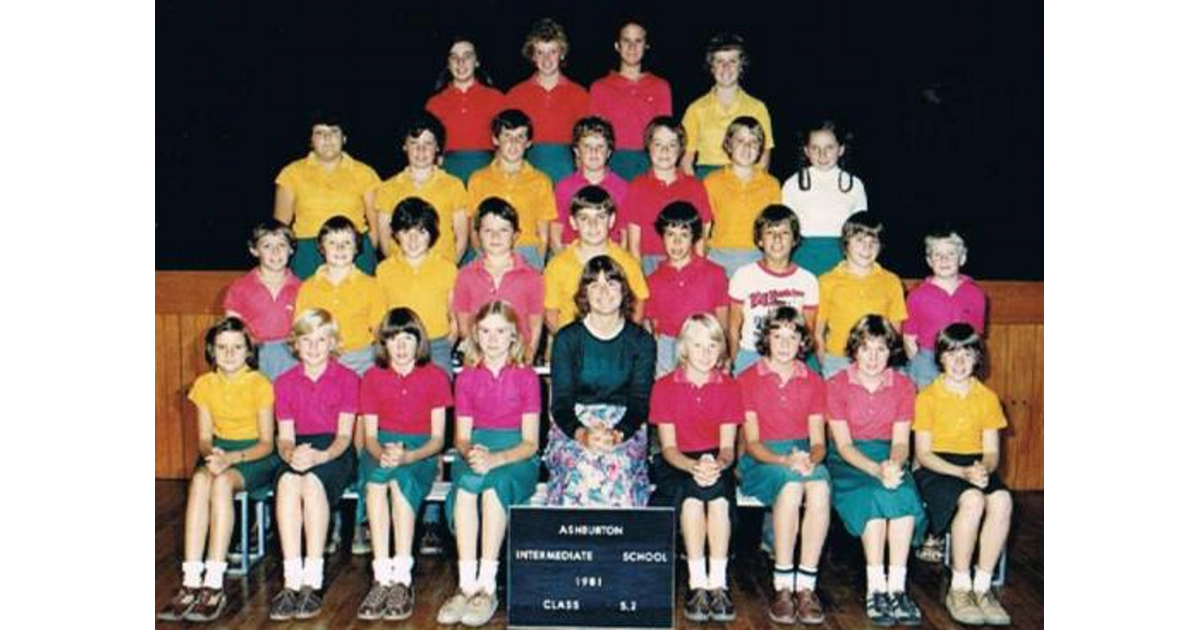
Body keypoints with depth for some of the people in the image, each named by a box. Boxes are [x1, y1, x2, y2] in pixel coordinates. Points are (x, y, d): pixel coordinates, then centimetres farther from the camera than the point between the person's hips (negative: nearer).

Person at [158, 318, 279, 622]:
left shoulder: (260, 384, -8)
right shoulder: (205, 384, 5)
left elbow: (266, 443, -9)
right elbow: (204, 439, 6)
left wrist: (231, 459, -25)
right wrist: (211, 455, -18)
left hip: (255, 457, -3)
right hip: (218, 452, 4)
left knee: (222, 482, -35)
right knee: (199, 479, -31)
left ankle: (214, 584, -35)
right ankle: (191, 583, -36)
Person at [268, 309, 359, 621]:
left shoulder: (347, 379, 1)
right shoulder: (285, 382, 11)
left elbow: (344, 435, -6)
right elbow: (285, 437, 5)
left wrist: (319, 456, -26)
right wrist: (290, 454, -20)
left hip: (335, 454, -2)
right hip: (299, 451, 2)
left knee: (313, 482, -36)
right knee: (287, 481, -33)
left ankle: (312, 582, -33)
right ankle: (292, 581, -35)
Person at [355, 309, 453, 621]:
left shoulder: (435, 377, 2)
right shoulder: (372, 378, 8)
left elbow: (438, 438, -2)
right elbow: (370, 436, 4)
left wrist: (406, 457, -21)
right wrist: (382, 454, -20)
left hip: (420, 455, -2)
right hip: (380, 452, 2)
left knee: (400, 479, -36)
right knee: (377, 479, -34)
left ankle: (401, 579, -38)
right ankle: (382, 577, -38)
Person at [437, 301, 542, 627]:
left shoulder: (527, 377, 3)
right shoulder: (466, 377, 11)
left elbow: (530, 442, -3)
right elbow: (461, 436, 8)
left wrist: (496, 459, -22)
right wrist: (470, 453, -17)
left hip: (516, 457, -2)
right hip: (475, 451, 2)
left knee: (494, 484, -36)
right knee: (465, 484, -33)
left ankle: (487, 587, -34)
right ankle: (467, 585, -35)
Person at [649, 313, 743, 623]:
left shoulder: (729, 387, 4)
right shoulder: (665, 387, 0)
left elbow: (727, 447, -3)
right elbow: (669, 447, -6)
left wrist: (718, 465, -28)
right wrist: (694, 466, -28)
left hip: (716, 466, 1)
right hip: (676, 468, -1)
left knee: (717, 489, -34)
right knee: (692, 489, -35)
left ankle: (717, 583, -33)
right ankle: (697, 583, -32)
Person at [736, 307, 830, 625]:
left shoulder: (814, 382, 12)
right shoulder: (747, 380, 2)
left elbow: (818, 441, 7)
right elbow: (752, 442, -4)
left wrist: (809, 459, -17)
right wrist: (785, 461, -22)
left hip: (804, 457, 3)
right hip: (761, 459, -3)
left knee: (820, 485, -33)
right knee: (792, 484, -36)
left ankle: (806, 586, -31)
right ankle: (783, 587, -30)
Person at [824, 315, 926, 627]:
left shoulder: (903, 386, 5)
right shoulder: (836, 386, -5)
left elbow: (900, 441, 1)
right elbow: (844, 445, -10)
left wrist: (893, 466, -23)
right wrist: (876, 469, -27)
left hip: (889, 458, 3)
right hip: (848, 462, -3)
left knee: (904, 495, -30)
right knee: (875, 496, -33)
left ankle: (896, 588, -29)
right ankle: (876, 589, -28)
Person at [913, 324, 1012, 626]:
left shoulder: (988, 397, 11)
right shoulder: (927, 397, 0)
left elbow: (991, 451, 8)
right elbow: (923, 453, -5)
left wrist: (984, 469, -17)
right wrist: (962, 473, -20)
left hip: (976, 467, 3)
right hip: (935, 469, -3)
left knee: (1002, 500, -31)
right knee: (972, 500, -35)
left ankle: (982, 587, -19)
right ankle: (959, 589, -20)